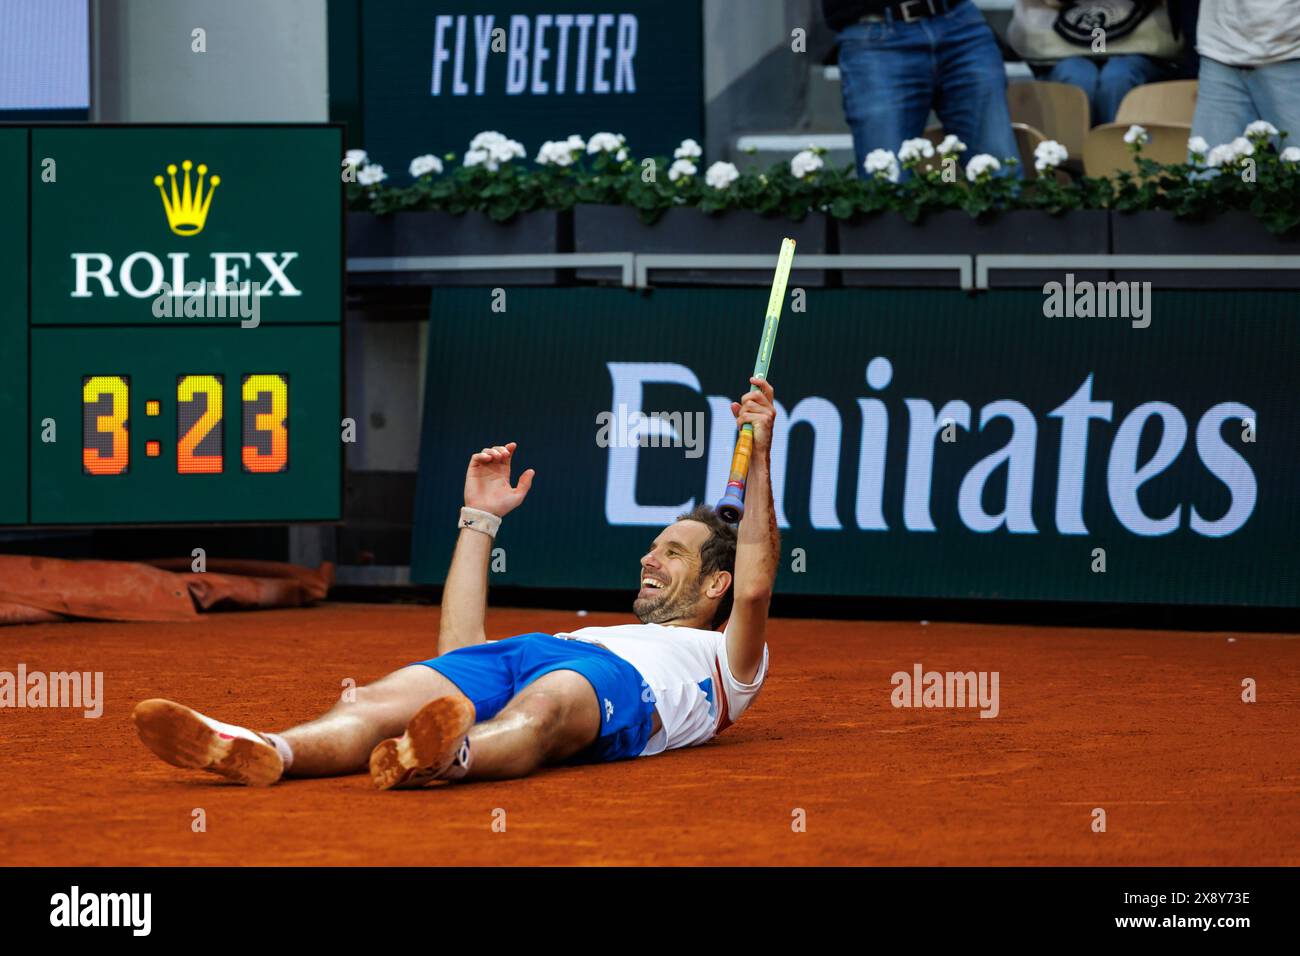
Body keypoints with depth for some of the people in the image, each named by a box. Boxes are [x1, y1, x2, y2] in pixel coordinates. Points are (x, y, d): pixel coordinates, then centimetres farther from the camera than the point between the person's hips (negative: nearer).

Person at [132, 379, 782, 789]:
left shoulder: (720, 659, 34)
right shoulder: (589, 632, 49)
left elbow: (753, 589, 13)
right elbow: (460, 645, 40)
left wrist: (760, 456, 10)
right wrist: (480, 518, 43)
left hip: (618, 686, -5)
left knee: (543, 705, -44)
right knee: (383, 701, -29)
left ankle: (447, 757, -78)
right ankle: (262, 752, -60)